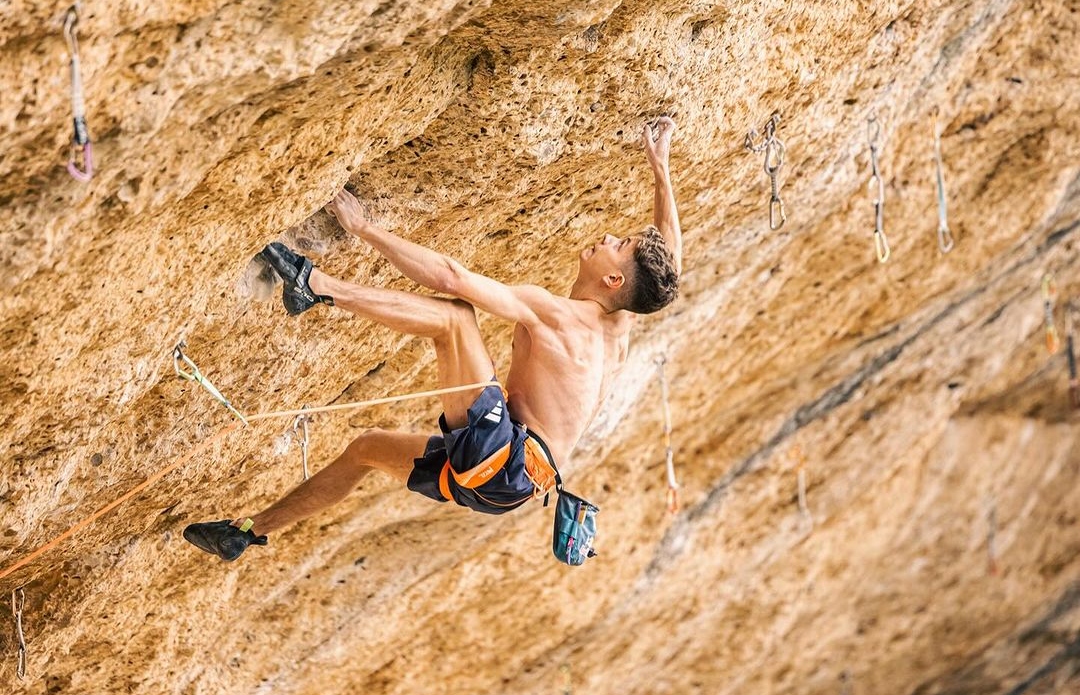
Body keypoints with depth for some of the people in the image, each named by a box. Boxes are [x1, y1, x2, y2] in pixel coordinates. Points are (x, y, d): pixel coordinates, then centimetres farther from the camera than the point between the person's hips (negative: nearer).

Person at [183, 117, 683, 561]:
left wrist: (364, 230, -9)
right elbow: (669, 260, 27)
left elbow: (450, 276, -16)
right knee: (367, 448, 24)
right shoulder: (619, 328, 10)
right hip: (501, 478, 9)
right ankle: (252, 531, 28)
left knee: (454, 314, -15)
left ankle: (319, 286, -15)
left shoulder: (553, 314, -10)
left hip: (505, 457, -9)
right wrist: (659, 167, 33)